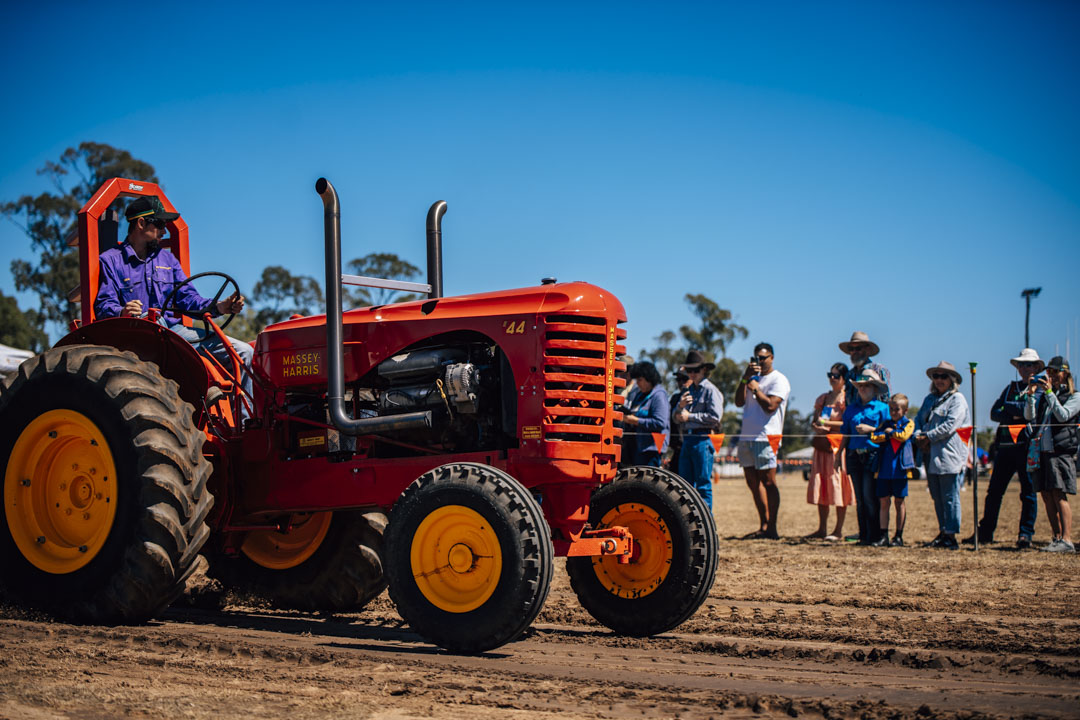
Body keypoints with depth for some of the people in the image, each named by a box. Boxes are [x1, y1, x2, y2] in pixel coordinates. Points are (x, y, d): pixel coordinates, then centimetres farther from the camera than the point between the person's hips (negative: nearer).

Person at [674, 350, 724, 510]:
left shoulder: (710, 390, -3)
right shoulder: (688, 391, 19)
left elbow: (715, 416, -14)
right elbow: (677, 418, 18)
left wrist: (690, 416, -8)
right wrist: (681, 406, -3)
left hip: (703, 439, -7)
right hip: (687, 440, 7)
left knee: (703, 483, -6)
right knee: (685, 481, 8)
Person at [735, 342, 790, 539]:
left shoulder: (778, 380, -1)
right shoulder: (753, 378, 21)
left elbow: (770, 406, -14)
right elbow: (739, 402, 8)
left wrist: (755, 388, -7)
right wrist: (745, 379, -1)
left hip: (766, 438, -8)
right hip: (747, 436, 8)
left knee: (768, 482, -8)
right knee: (753, 482, 8)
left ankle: (771, 528, -7)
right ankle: (764, 526, 14)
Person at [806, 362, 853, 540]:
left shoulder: (847, 398, -4)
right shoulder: (822, 398, 16)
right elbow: (814, 422, 17)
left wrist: (826, 423, -12)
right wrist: (817, 427, -5)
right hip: (822, 445, 7)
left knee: (838, 484, -7)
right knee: (820, 486, 5)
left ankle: (838, 530, -3)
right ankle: (821, 528, 11)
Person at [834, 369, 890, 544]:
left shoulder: (882, 408, 2)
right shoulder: (851, 408, 15)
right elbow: (846, 433, 18)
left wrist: (871, 429, -11)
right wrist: (839, 454, 12)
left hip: (872, 456, -5)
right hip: (854, 456, 5)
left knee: (869, 496, -10)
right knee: (859, 498, 7)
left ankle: (872, 535, -6)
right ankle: (863, 535, 11)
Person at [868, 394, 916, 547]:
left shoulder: (908, 423, 4)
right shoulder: (885, 424, 14)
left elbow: (903, 435, -15)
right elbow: (874, 437, 1)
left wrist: (890, 431, -2)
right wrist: (887, 435, -10)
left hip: (899, 468, -4)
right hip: (884, 469, 4)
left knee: (899, 502, 3)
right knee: (884, 502, 4)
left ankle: (898, 537, 9)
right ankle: (883, 536, 7)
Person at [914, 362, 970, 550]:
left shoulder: (957, 399, -3)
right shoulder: (930, 399, 21)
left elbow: (950, 425, -14)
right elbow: (919, 419, 18)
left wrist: (929, 437, -13)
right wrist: (919, 436, -2)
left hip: (950, 457, -8)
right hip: (932, 457, 8)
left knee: (950, 498, -7)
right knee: (937, 498, 11)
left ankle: (951, 536, -5)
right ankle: (943, 533, 18)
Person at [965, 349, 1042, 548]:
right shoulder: (1010, 388, 18)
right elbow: (994, 413, 10)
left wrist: (1009, 409, -5)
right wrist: (1013, 415, -8)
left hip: (1027, 446, -5)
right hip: (1005, 444, 5)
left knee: (1028, 491, -2)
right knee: (994, 490, 7)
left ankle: (1025, 534, 4)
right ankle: (985, 533, 13)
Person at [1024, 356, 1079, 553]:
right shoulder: (1044, 394, 18)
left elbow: (1063, 415, -13)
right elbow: (1029, 416, 7)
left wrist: (1050, 392, -17)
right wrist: (1030, 395, -7)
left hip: (1060, 451, -6)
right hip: (1041, 451, 6)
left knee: (1059, 495, -13)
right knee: (1047, 497, 6)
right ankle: (1057, 538, 11)